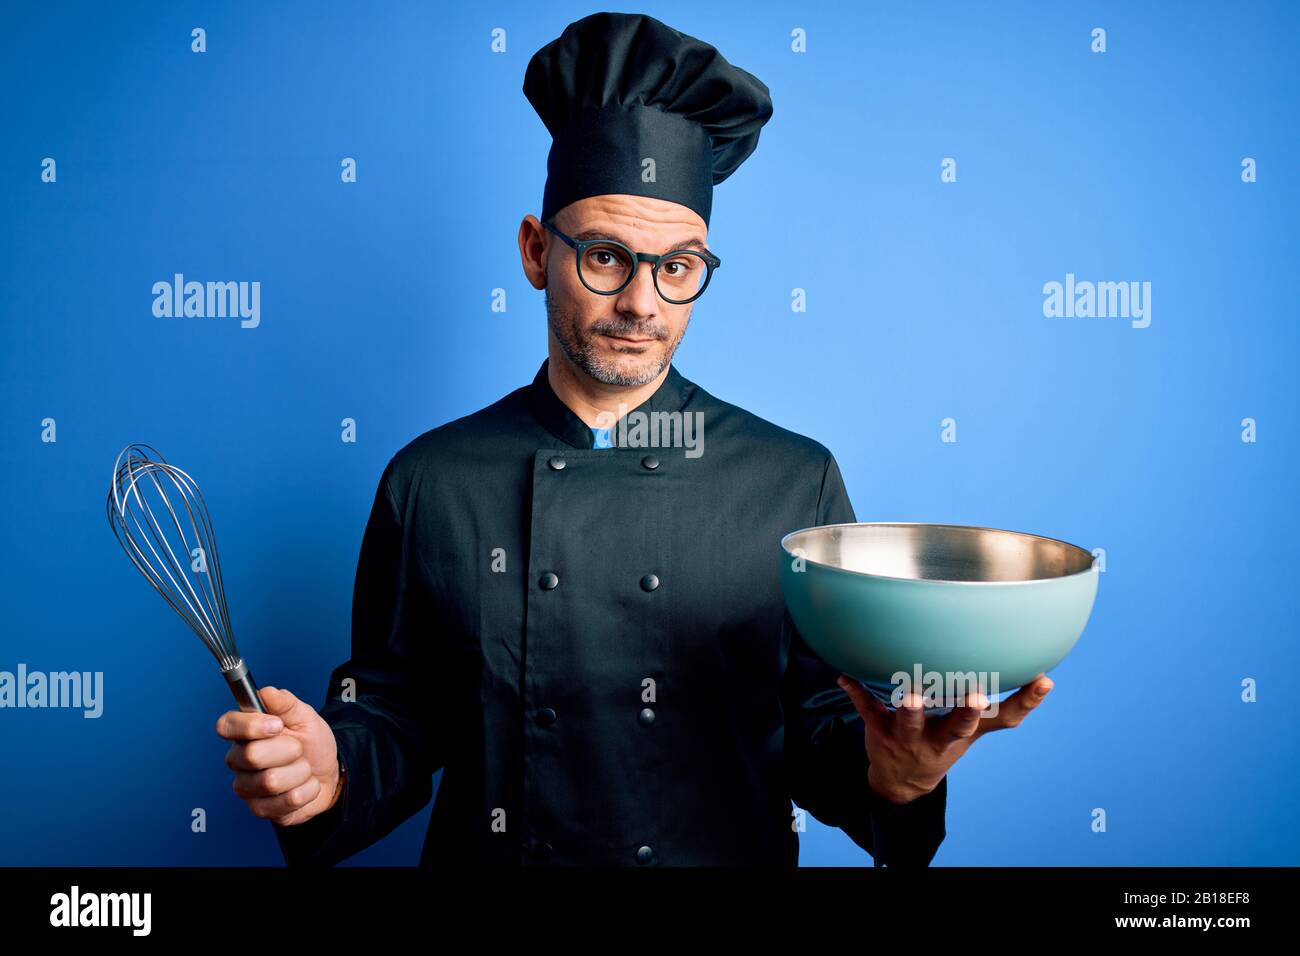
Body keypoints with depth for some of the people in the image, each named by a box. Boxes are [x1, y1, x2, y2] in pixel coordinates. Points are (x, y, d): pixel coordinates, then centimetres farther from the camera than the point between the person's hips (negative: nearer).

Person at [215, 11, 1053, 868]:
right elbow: (396, 723, 0)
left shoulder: (796, 482, -7)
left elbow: (819, 731, -3)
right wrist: (329, 772, -19)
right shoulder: (430, 482, -6)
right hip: (487, 852, 1)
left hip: (738, 853, 0)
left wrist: (890, 772, -22)